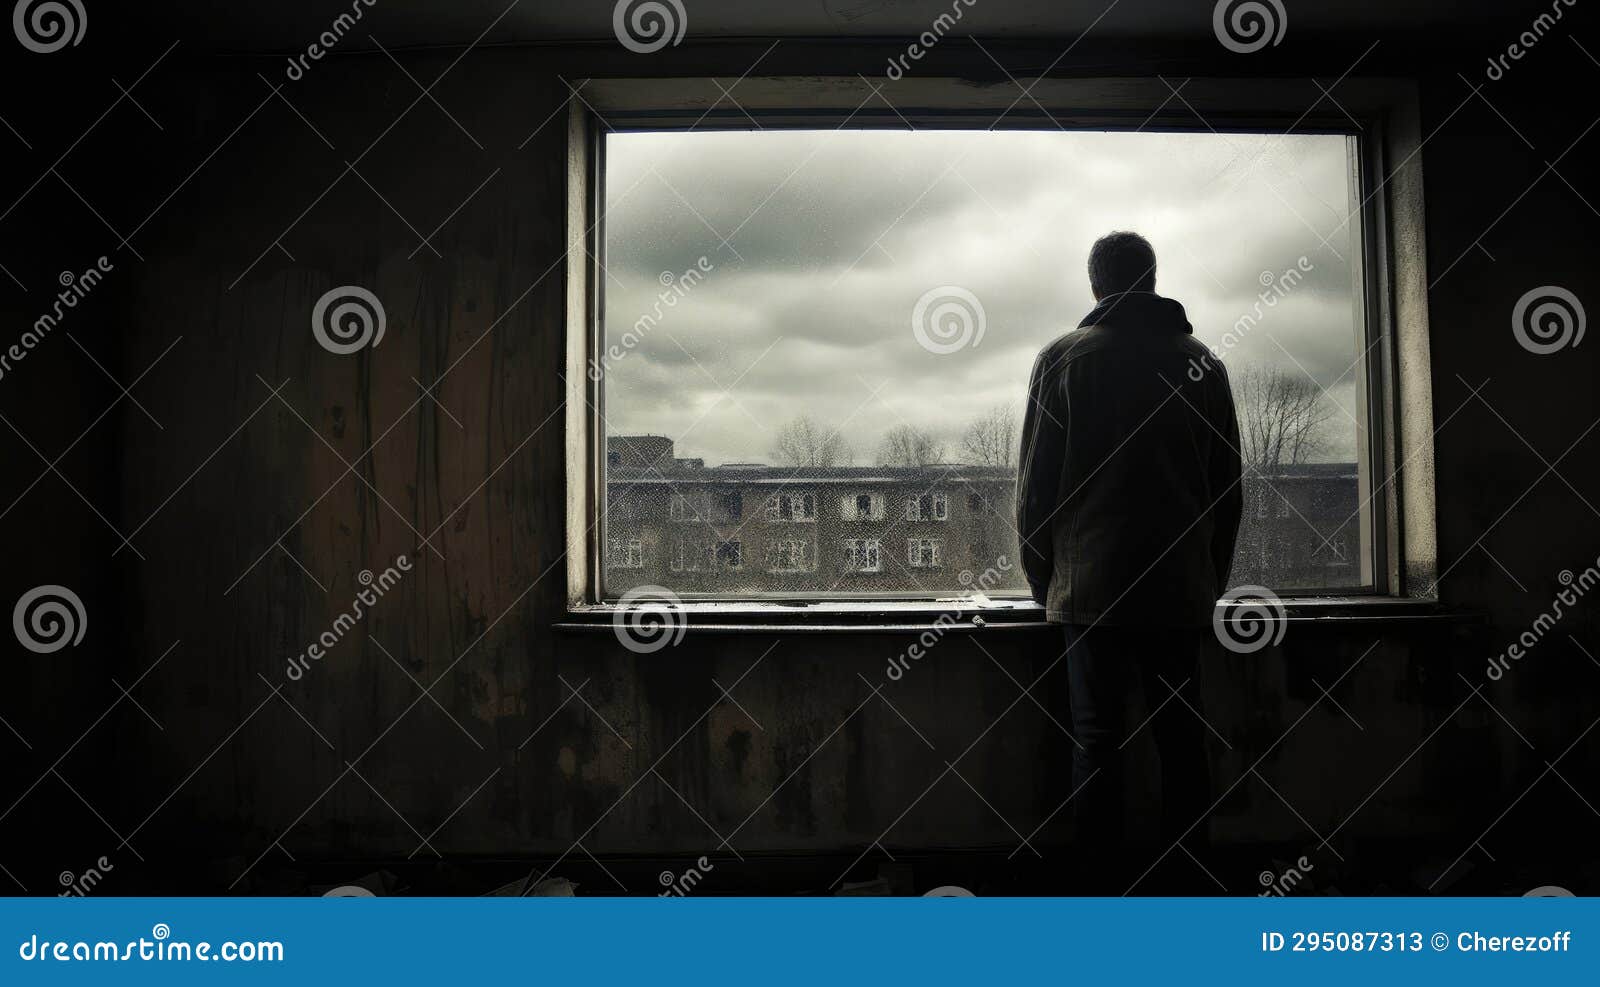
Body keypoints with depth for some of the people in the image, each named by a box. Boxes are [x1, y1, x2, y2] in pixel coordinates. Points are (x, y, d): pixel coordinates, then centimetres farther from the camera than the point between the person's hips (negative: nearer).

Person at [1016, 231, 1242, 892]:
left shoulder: (1064, 358, 0)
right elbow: (1229, 487, 11)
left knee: (1096, 743, 3)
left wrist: (1041, 577, 8)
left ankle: (1106, 887, 6)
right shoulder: (1202, 362, 8)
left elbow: (1037, 481, -2)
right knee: (1182, 743, 9)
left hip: (1090, 588, -2)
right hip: (1182, 591, 3)